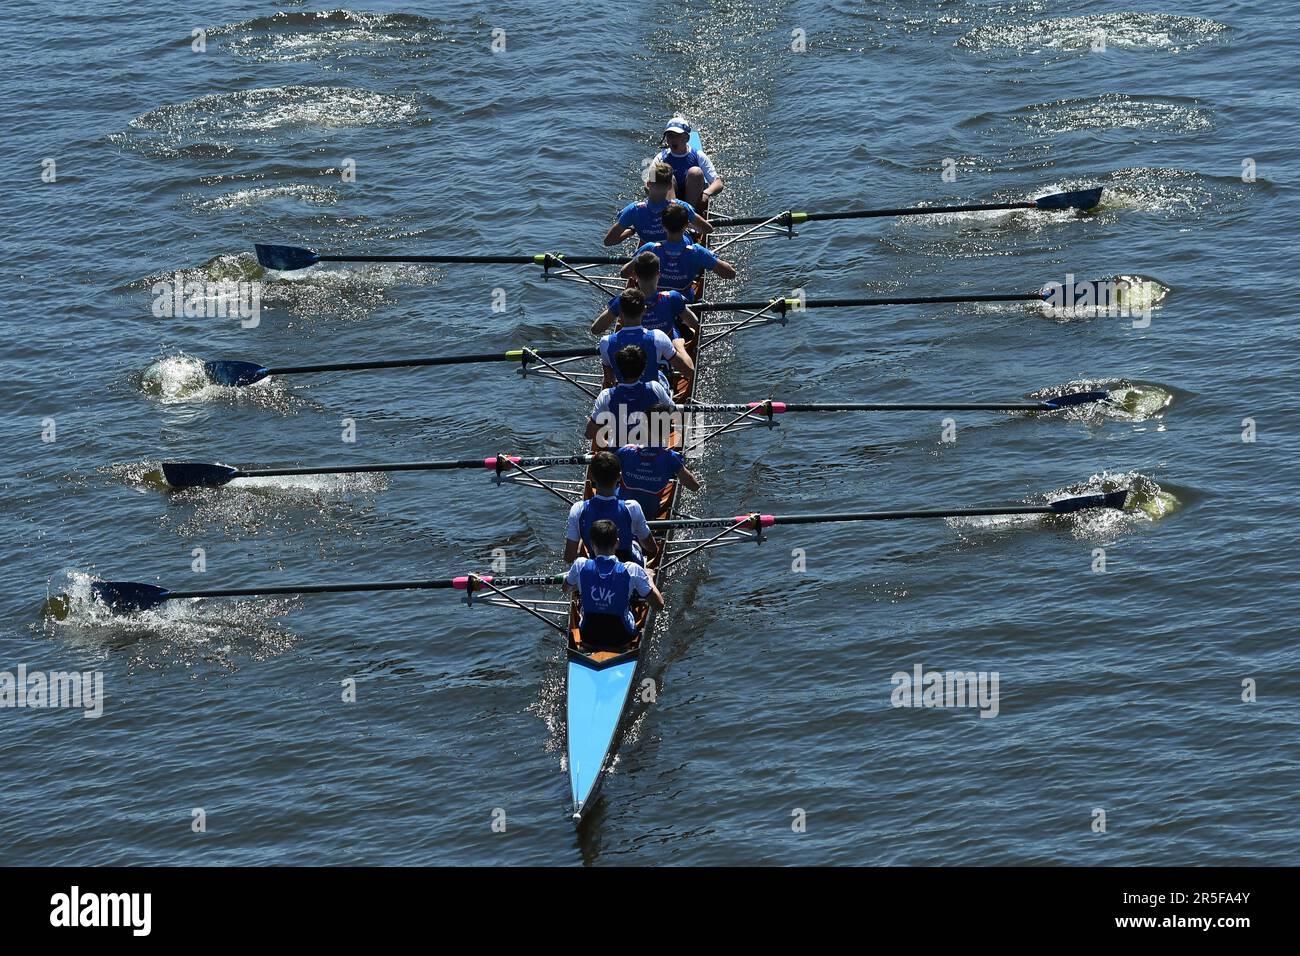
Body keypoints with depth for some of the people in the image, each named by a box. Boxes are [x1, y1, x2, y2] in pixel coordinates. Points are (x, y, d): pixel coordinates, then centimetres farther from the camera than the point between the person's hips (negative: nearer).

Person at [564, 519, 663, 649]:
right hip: (621, 639, -1)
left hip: (588, 638, 1)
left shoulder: (580, 565, -17)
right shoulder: (632, 571, -22)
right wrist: (649, 578, 4)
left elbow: (566, 589, 6)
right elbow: (659, 605, -13)